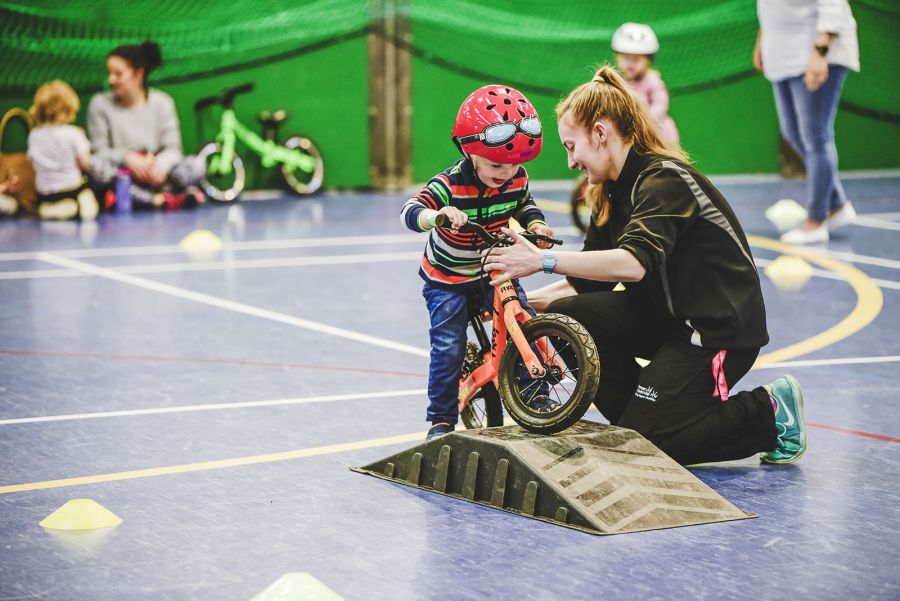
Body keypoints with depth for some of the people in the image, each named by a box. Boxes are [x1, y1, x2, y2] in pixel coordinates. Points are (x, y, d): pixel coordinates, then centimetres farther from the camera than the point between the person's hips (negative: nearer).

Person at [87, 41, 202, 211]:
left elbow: (172, 149, -2)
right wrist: (127, 157, -25)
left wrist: (160, 166, -26)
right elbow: (99, 151, -6)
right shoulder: (100, 104, -2)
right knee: (97, 166, -35)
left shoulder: (161, 102, 1)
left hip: (155, 172, 1)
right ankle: (161, 199, -37)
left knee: (194, 166, -24)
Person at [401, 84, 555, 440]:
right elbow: (410, 212, -40)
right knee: (448, 348, -11)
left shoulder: (517, 178, -11)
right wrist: (438, 214, -60)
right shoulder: (449, 184, -27)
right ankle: (441, 421, 3)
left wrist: (535, 224, -9)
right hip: (447, 281, -4)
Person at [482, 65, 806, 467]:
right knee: (564, 316, -10)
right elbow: (588, 283, 10)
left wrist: (543, 261, -37)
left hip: (721, 330, -8)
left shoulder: (664, 179, -18)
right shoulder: (614, 190, 9)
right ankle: (643, 418, 4)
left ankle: (767, 413, 1)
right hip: (667, 316, 8)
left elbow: (633, 264, -35)